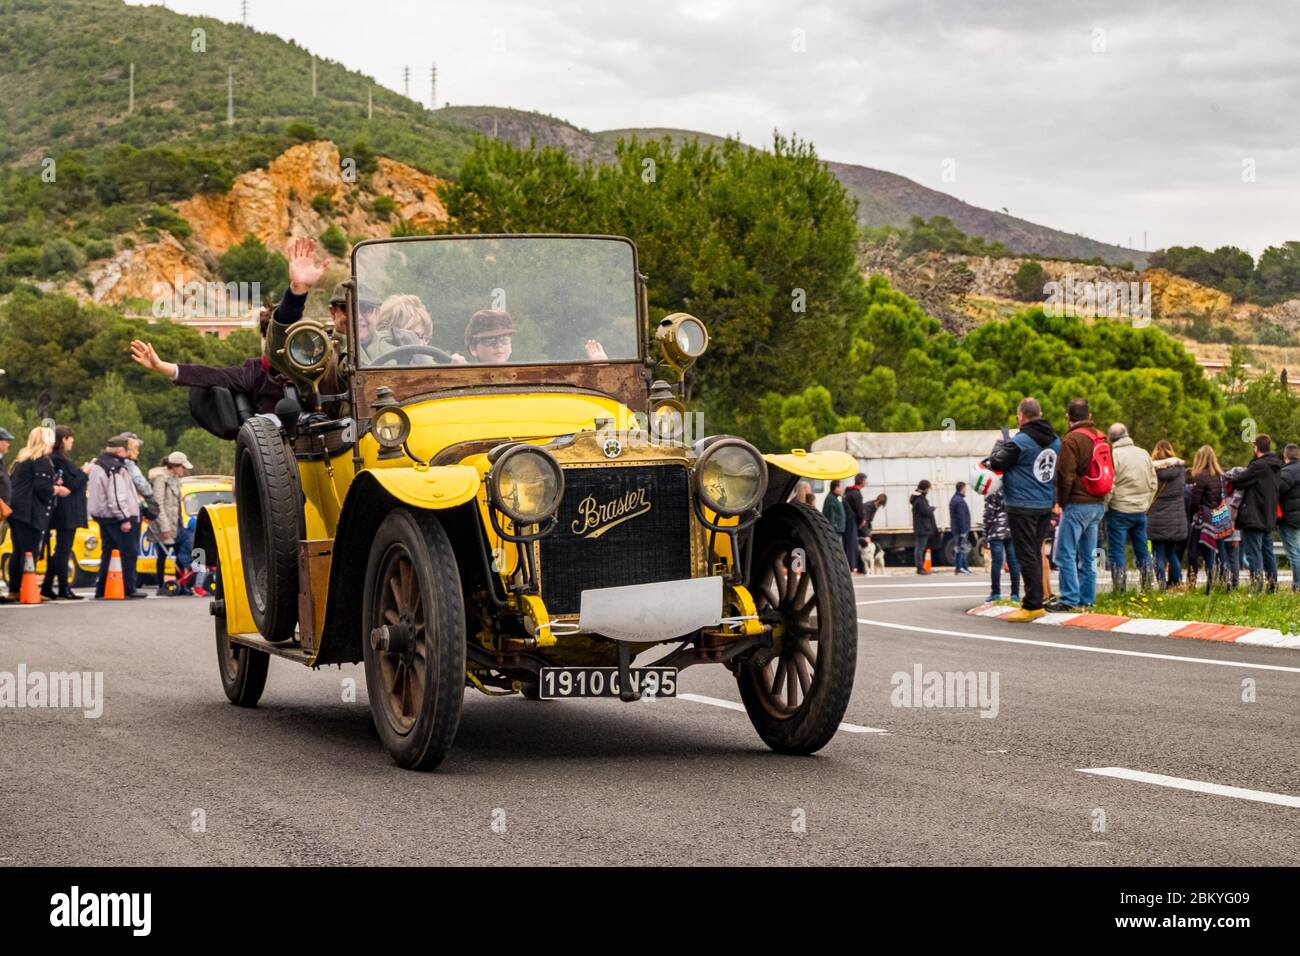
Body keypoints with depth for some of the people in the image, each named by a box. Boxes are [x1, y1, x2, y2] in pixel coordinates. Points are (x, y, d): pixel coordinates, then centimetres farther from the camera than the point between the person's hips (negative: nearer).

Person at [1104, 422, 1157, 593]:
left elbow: (1108, 486, -16)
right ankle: (1147, 586, 14)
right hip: (1141, 510, 5)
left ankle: (1118, 589, 0)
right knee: (1142, 549, 14)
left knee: (1116, 551, 1)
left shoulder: (1113, 455, -12)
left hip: (1119, 510, -5)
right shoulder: (1144, 454, 8)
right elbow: (1154, 484, 12)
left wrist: (1103, 507, -4)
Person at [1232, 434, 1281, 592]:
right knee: (1268, 552, 15)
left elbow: (1239, 483, -13)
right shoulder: (1276, 467, 10)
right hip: (1269, 518, 8)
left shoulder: (1258, 466, -17)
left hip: (1254, 518, -8)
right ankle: (1272, 586, 16)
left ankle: (1257, 585, -13)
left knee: (1253, 553, -6)